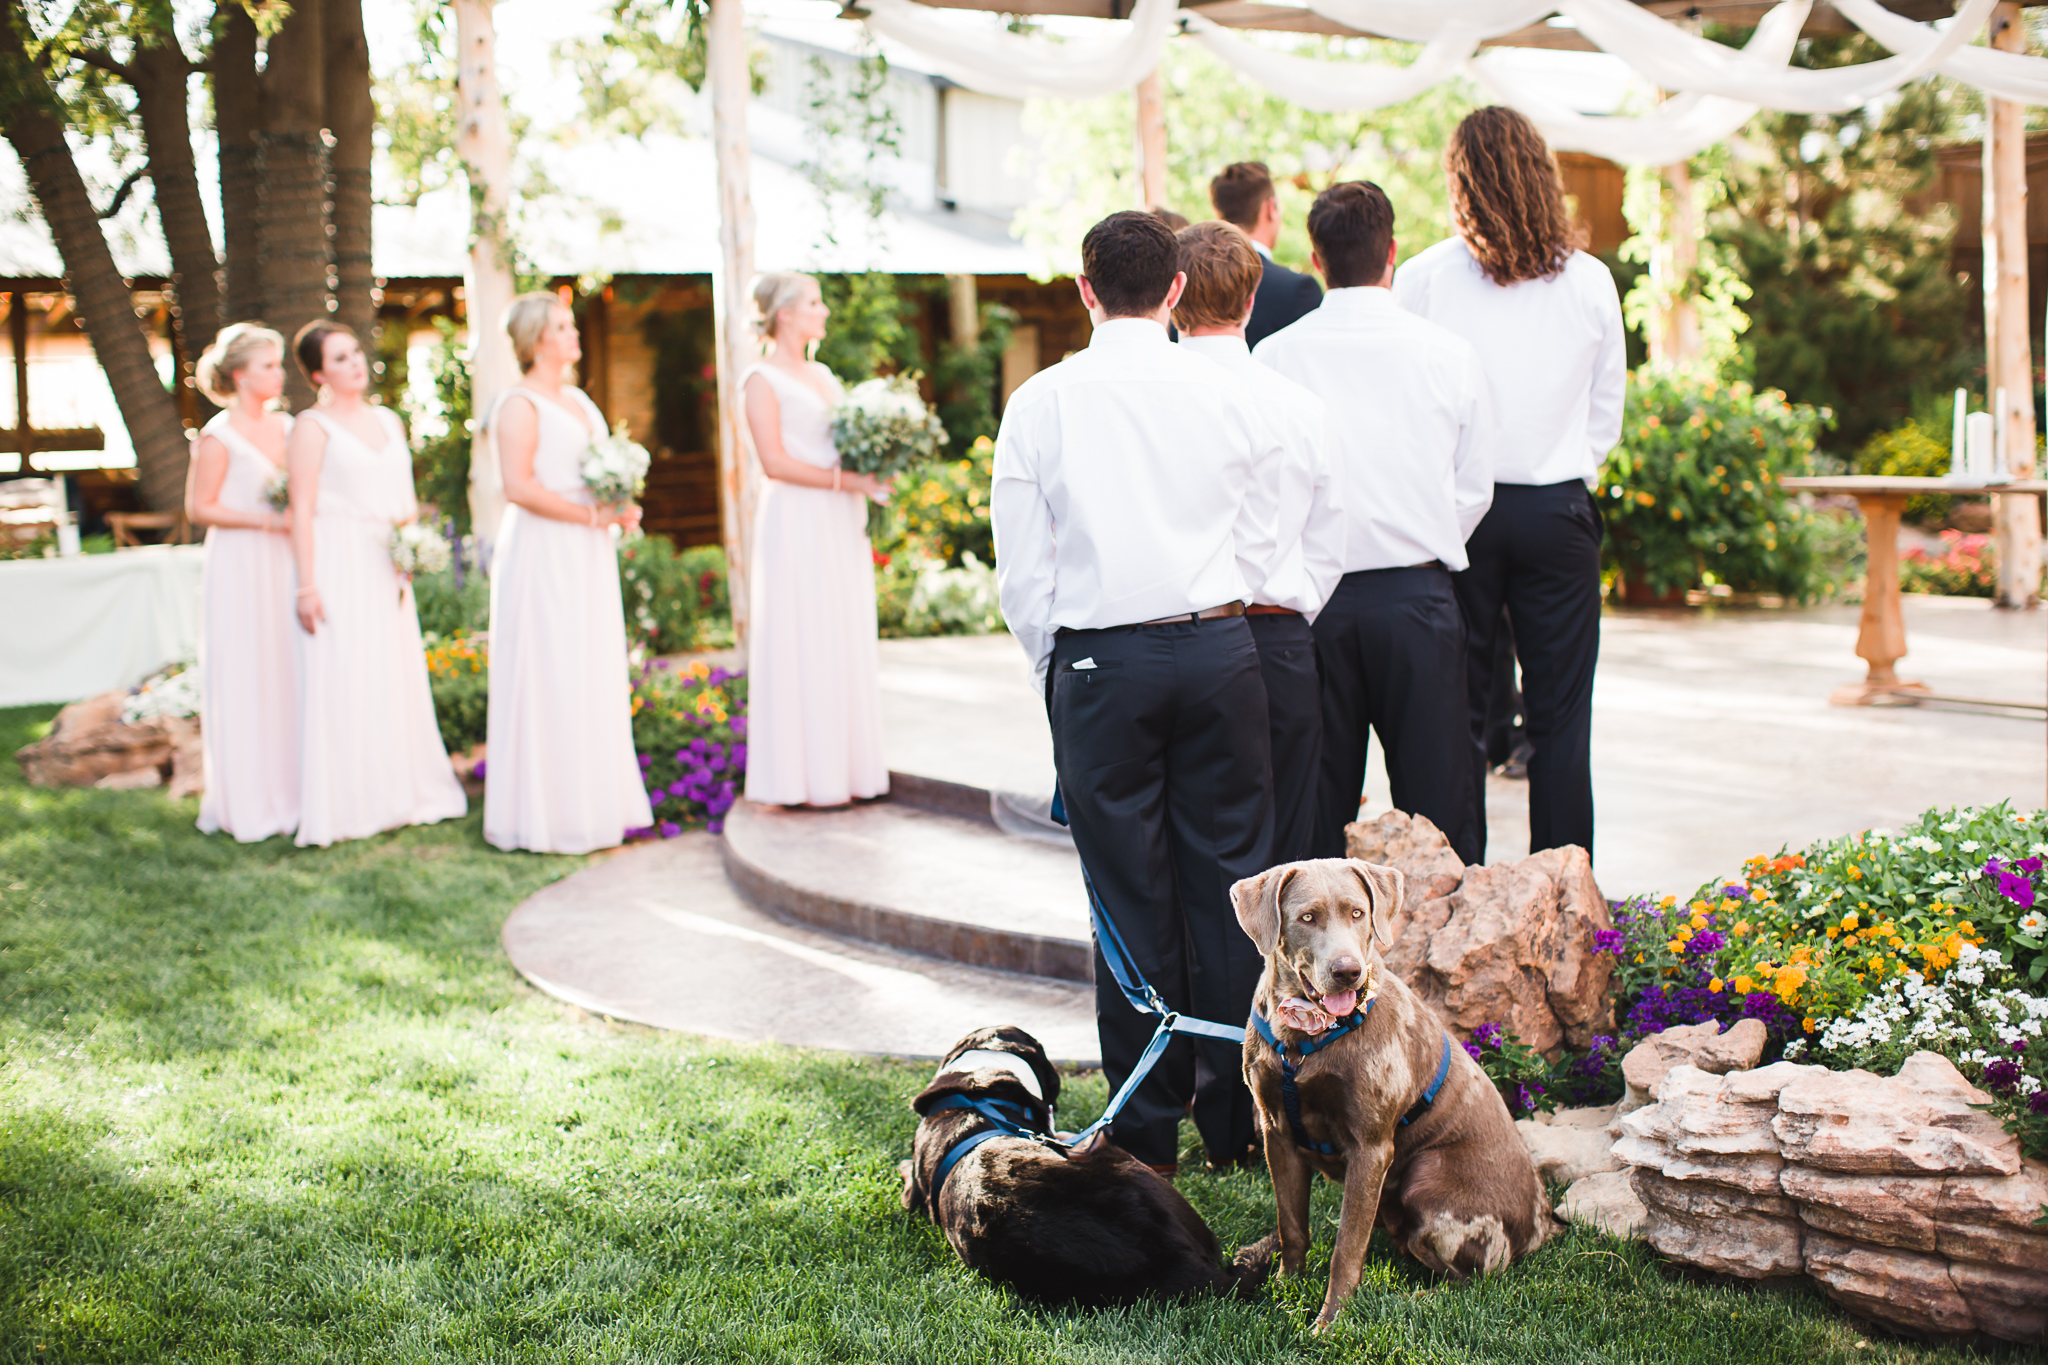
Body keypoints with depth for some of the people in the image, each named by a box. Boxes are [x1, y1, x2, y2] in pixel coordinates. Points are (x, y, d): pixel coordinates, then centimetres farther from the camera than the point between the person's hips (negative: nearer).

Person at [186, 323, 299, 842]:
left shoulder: (285, 427, 11)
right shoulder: (218, 436, -7)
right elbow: (198, 508, -9)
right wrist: (267, 521, -16)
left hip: (283, 565, 6)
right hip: (239, 568, -6)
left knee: (288, 676, 5)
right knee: (244, 679, -2)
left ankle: (289, 791, 13)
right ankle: (248, 803, 4)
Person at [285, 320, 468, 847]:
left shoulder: (388, 422, 16)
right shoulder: (312, 426, -4)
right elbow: (302, 510, -10)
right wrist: (307, 586, -16)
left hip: (385, 569, 7)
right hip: (338, 568, -6)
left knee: (397, 678, 8)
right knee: (343, 681, -6)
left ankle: (400, 795, 17)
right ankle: (344, 807, -2)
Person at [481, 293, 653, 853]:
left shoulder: (579, 401, 18)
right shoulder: (520, 405, -9)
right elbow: (519, 486, -19)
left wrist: (623, 508, 5)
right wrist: (592, 515, -17)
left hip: (587, 555, 9)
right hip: (544, 554, -9)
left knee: (595, 676, 10)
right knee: (548, 678, -6)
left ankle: (591, 801, 17)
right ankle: (545, 813, 0)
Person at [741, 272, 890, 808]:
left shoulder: (822, 375, 18)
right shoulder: (763, 379, -5)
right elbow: (775, 462, -14)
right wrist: (842, 480, -17)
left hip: (842, 525, 8)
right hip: (797, 524, -8)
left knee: (844, 640, 8)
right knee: (802, 640, -5)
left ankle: (842, 766, 13)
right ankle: (801, 772, 0)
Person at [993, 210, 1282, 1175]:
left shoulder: (1041, 402, -3)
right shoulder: (1228, 395, 1)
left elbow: (1021, 570, 0)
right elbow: (1258, 546, 7)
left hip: (1097, 660, -1)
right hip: (1217, 649, 1)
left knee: (1132, 895, 5)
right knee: (1228, 878, 8)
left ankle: (1147, 1131, 13)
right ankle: (1235, 1119, 16)